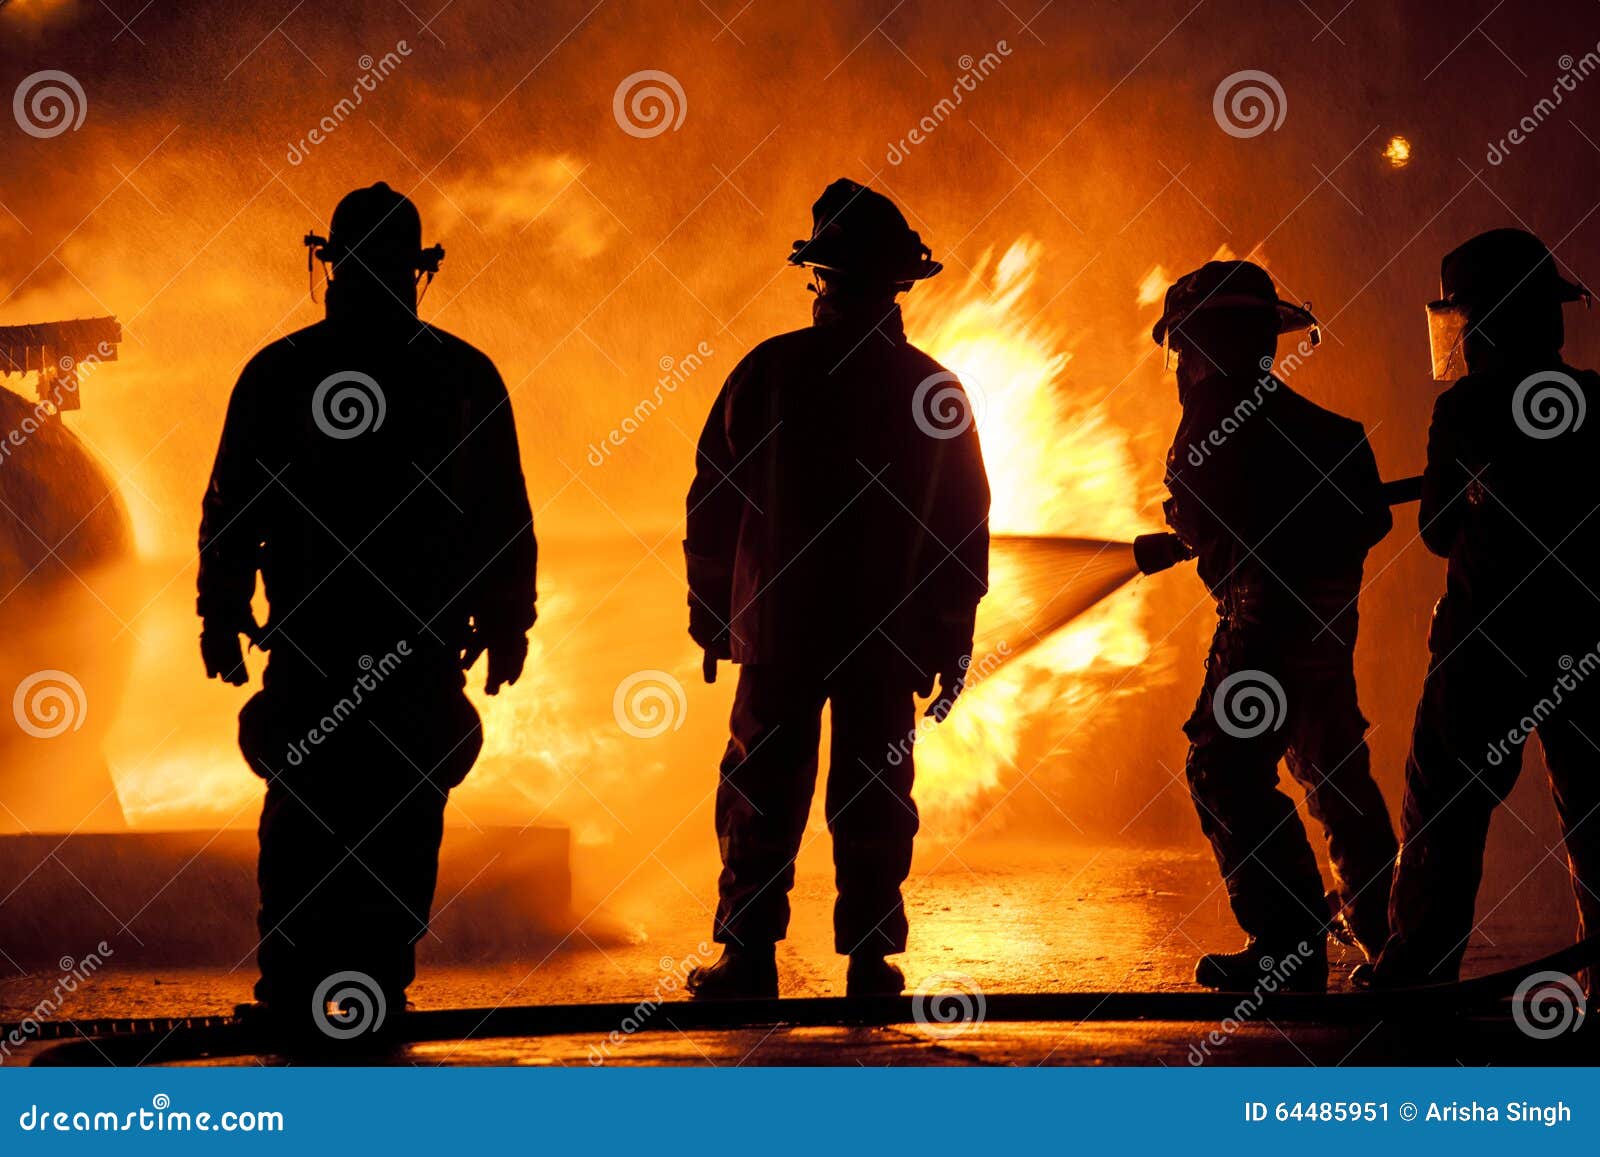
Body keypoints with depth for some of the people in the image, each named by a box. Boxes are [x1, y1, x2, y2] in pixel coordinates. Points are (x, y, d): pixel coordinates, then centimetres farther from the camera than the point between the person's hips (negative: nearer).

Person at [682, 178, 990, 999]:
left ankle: (749, 959, 4)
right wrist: (950, 640, 13)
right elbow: (965, 528, 7)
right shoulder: (936, 390, 3)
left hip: (779, 624, -1)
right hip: (889, 634, 1)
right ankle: (871, 962, 8)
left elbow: (712, 499, -1)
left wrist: (712, 611, 8)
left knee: (763, 794, 5)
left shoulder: (770, 369, -4)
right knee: (875, 796, 7)